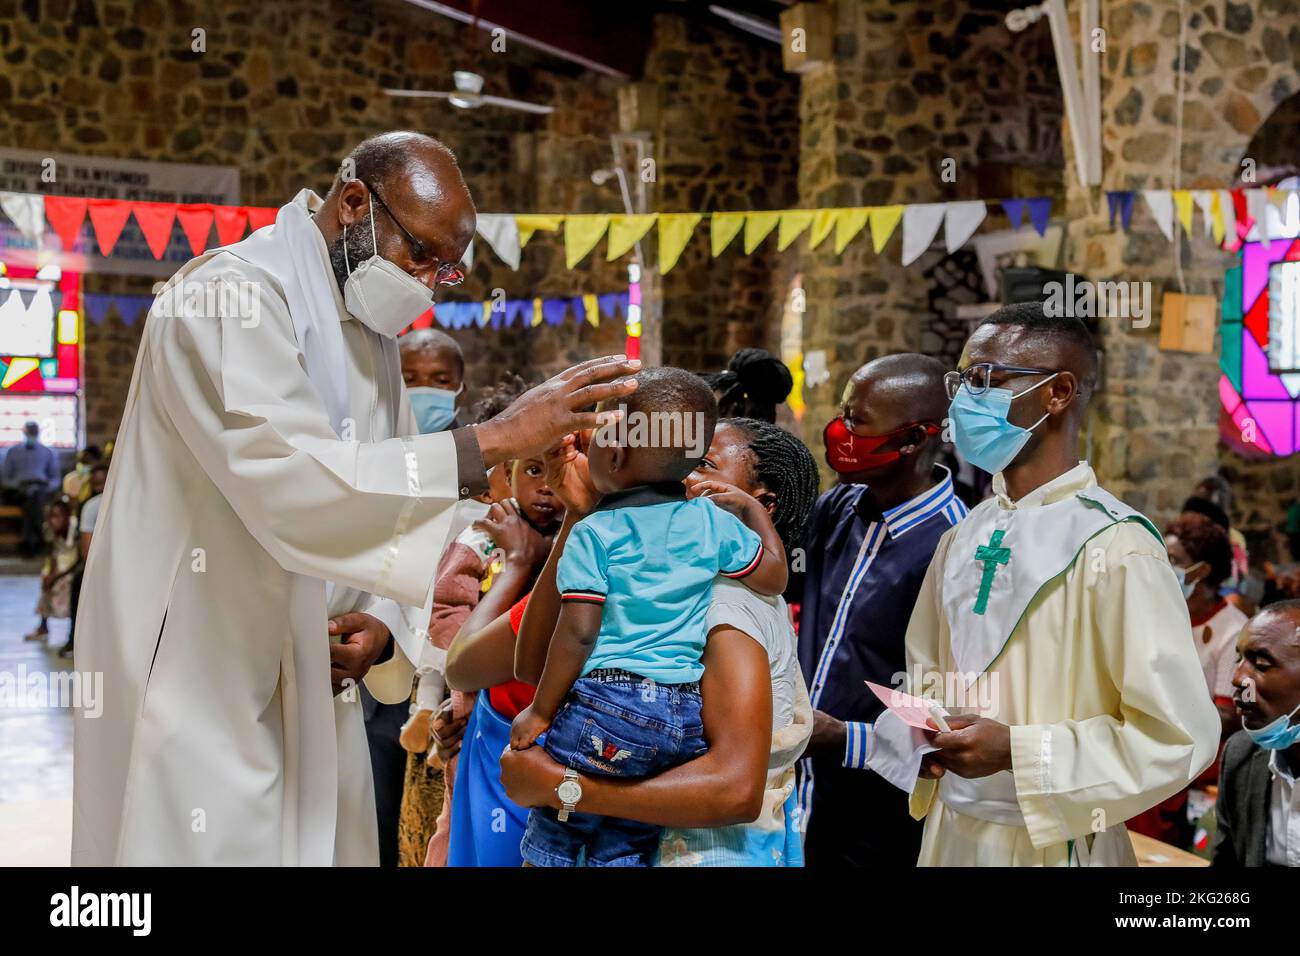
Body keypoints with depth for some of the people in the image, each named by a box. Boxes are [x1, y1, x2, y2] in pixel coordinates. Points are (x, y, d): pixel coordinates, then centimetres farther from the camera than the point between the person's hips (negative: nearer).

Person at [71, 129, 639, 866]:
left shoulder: (373, 336, 12)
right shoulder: (230, 295, -15)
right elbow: (293, 484, -31)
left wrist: (383, 625, -6)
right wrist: (493, 441, -30)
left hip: (312, 696, 8)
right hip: (198, 695, -8)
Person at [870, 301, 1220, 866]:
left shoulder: (1115, 547, -16)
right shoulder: (964, 536, 6)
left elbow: (1179, 737, -18)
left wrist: (1014, 750, -22)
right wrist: (923, 725, -4)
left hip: (1049, 845, -6)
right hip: (950, 830, 6)